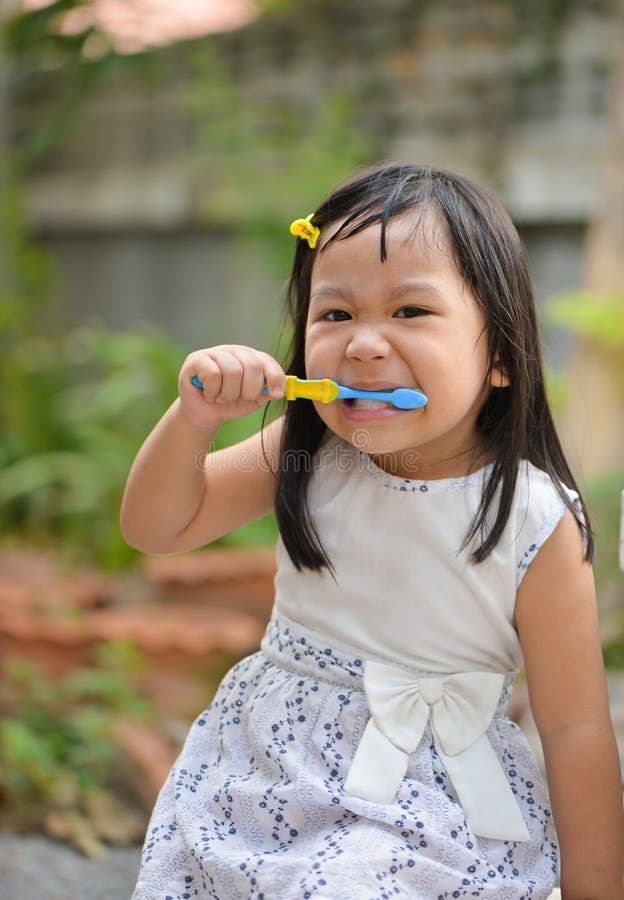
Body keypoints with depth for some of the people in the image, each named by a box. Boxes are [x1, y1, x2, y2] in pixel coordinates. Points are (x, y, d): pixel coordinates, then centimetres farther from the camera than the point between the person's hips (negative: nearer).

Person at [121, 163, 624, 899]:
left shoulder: (539, 530, -18)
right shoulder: (305, 455, -5)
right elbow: (155, 529, 1)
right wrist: (194, 418, -17)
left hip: (422, 809, -4)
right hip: (261, 769, 5)